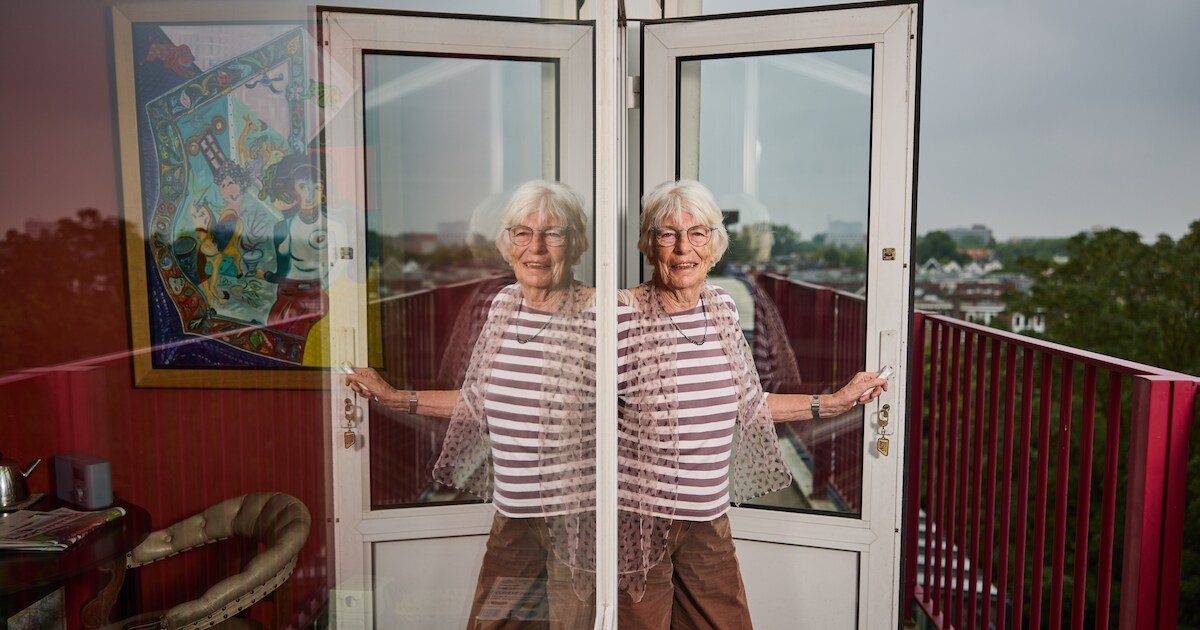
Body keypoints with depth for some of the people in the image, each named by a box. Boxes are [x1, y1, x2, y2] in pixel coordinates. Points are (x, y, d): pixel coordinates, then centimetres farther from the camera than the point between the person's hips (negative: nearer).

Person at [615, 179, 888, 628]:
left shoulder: (723, 309, 3)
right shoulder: (622, 318, -16)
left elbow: (745, 403, 12)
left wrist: (835, 402, 15)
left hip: (707, 519, 6)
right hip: (636, 521, -5)